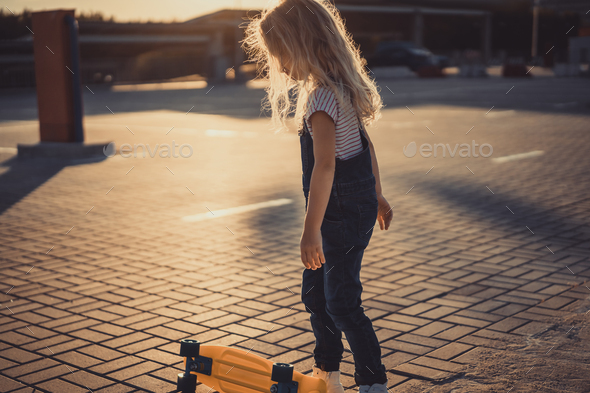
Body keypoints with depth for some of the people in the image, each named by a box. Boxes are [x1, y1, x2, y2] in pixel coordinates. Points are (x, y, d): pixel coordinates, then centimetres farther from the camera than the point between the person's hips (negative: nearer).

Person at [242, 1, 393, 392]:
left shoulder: (321, 97, -23)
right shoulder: (342, 87, 8)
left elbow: (325, 166, -30)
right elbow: (366, 145, 16)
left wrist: (311, 231, -30)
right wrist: (377, 196, 25)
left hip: (342, 213, -10)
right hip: (359, 205, 10)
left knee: (342, 303, -2)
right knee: (314, 290, 19)